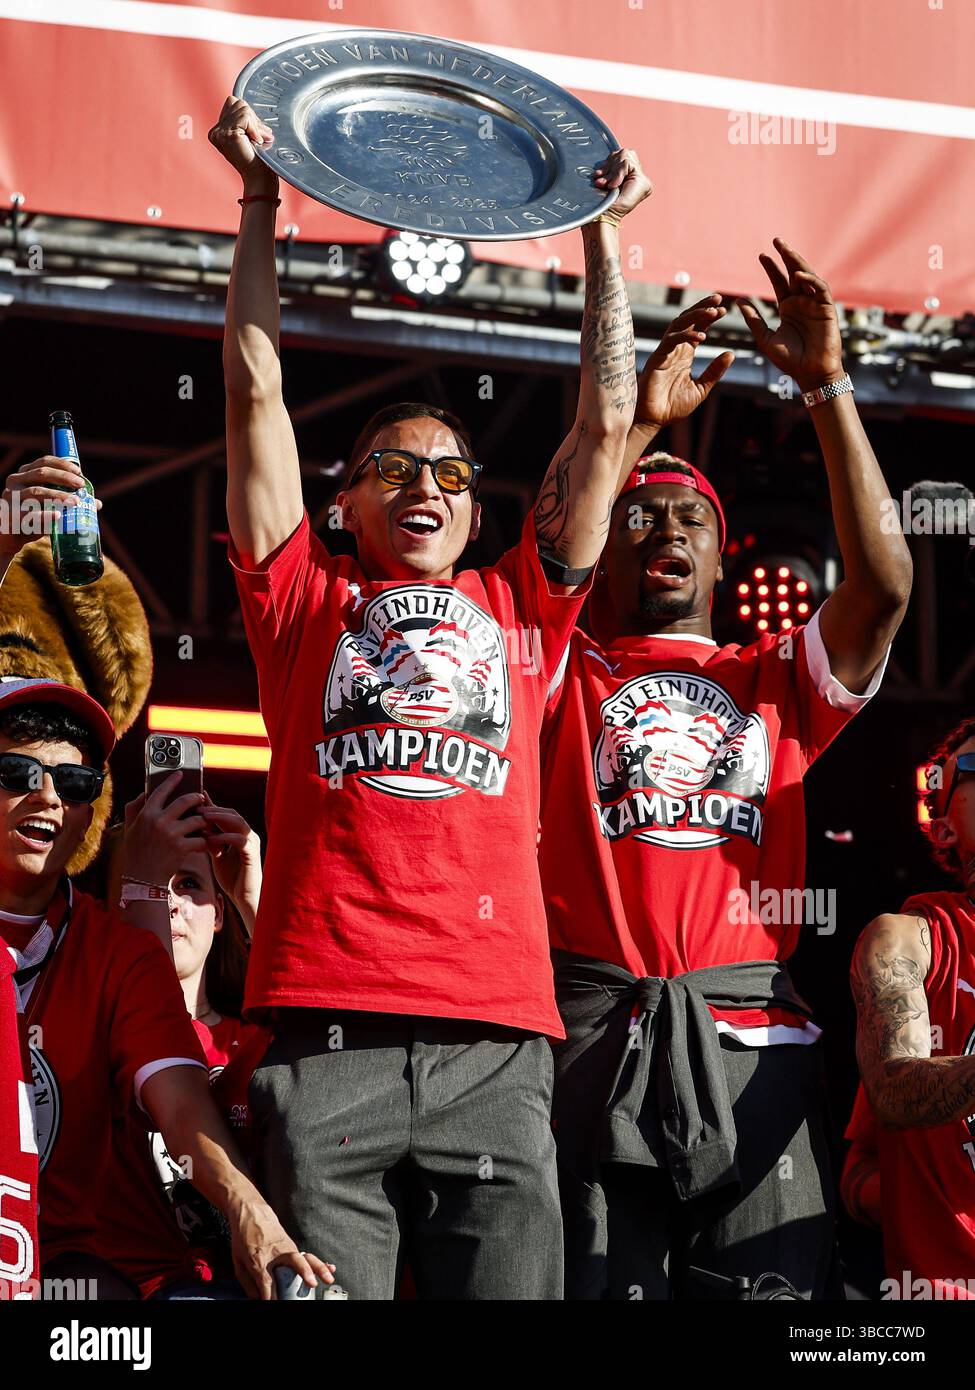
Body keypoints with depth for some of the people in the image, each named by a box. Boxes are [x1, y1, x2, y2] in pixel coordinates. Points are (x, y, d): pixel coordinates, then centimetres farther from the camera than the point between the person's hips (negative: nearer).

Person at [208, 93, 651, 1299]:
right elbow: (255, 393, 19)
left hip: (495, 1049, 1)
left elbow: (605, 422, 24)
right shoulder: (306, 604, 19)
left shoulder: (519, 611, 23)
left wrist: (601, 234, 28)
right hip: (327, 1045, -1)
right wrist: (261, 201, 21)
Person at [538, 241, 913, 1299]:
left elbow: (882, 584, 4)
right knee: (599, 1286, -3)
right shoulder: (567, 672, 16)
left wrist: (827, 387, 0)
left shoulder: (778, 679, 20)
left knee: (772, 1287, -2)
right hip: (599, 1037, -1)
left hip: (754, 1044, 1)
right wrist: (640, 421, -8)